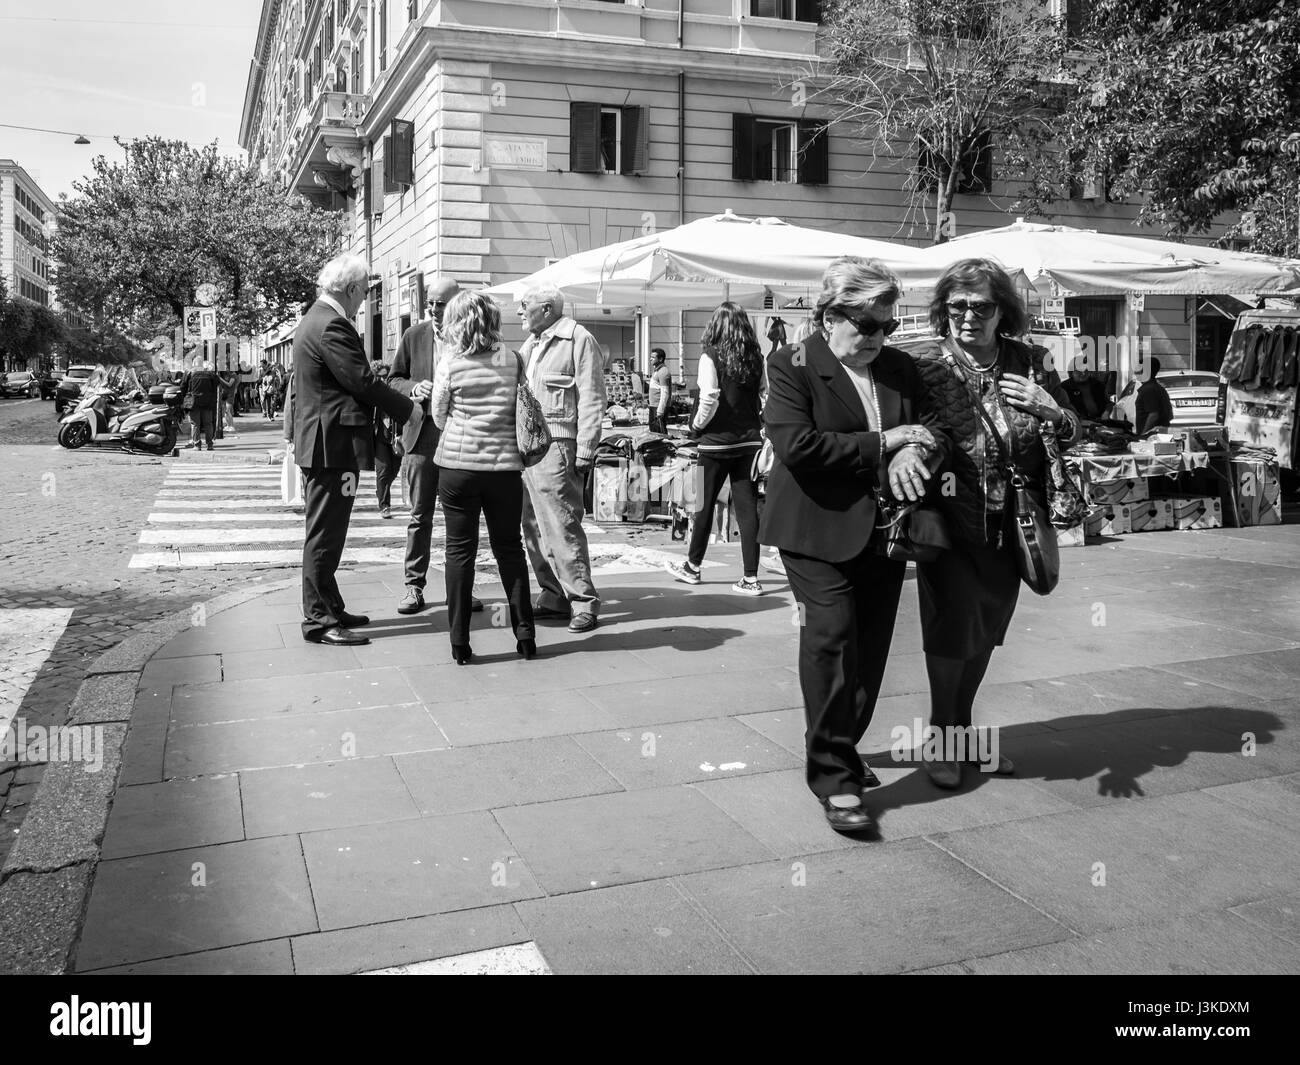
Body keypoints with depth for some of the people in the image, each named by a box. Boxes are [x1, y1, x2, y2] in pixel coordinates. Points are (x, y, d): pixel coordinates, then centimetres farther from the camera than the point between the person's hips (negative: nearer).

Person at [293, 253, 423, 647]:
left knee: (326, 533, 16)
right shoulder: (331, 326, -18)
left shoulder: (316, 320, 16)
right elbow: (363, 381, -20)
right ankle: (319, 620, 2)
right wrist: (408, 409, -9)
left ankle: (329, 607, 26)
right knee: (324, 535, -4)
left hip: (322, 443, 11)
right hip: (333, 444, -11)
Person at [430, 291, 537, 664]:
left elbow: (439, 417, 4)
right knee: (510, 549, 12)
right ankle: (524, 635, 14)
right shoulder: (512, 360, 0)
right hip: (505, 465, 2)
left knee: (460, 550, 5)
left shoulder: (449, 363, -5)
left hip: (457, 465, -1)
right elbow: (522, 411, 6)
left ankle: (460, 642, 7)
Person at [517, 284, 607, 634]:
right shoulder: (530, 345, 20)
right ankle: (553, 596, 20)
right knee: (534, 526, 10)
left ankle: (584, 602, -2)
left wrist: (585, 452, -15)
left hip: (555, 446, -8)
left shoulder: (578, 340, -5)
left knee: (562, 527, -9)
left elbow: (592, 399, -10)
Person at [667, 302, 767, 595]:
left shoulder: (711, 356, -10)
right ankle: (751, 578, 4)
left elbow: (709, 400, -16)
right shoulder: (756, 358, 3)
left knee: (704, 505, 10)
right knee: (747, 507, 4)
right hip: (749, 440, 4)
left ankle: (692, 567, 25)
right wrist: (755, 424, 12)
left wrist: (697, 425, 0)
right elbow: (765, 398, 2)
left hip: (716, 441, -4)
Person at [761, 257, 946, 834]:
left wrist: (915, 451, -14)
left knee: (871, 645, 10)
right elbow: (796, 445, -18)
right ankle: (833, 776, -7)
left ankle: (843, 749, 29)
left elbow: (935, 427, 11)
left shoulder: (900, 367, 13)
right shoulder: (791, 366, -5)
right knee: (831, 634, -15)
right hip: (820, 528, -6)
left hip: (884, 528, 6)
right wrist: (882, 445, -15)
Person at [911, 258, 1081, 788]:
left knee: (987, 627, 17)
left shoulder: (1030, 362, 1)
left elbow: (1073, 434, 7)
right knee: (953, 627, -1)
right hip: (950, 522, -4)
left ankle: (963, 727, 37)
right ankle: (940, 733, 23)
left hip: (1010, 525, 5)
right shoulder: (924, 364, -10)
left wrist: (1052, 411, -14)